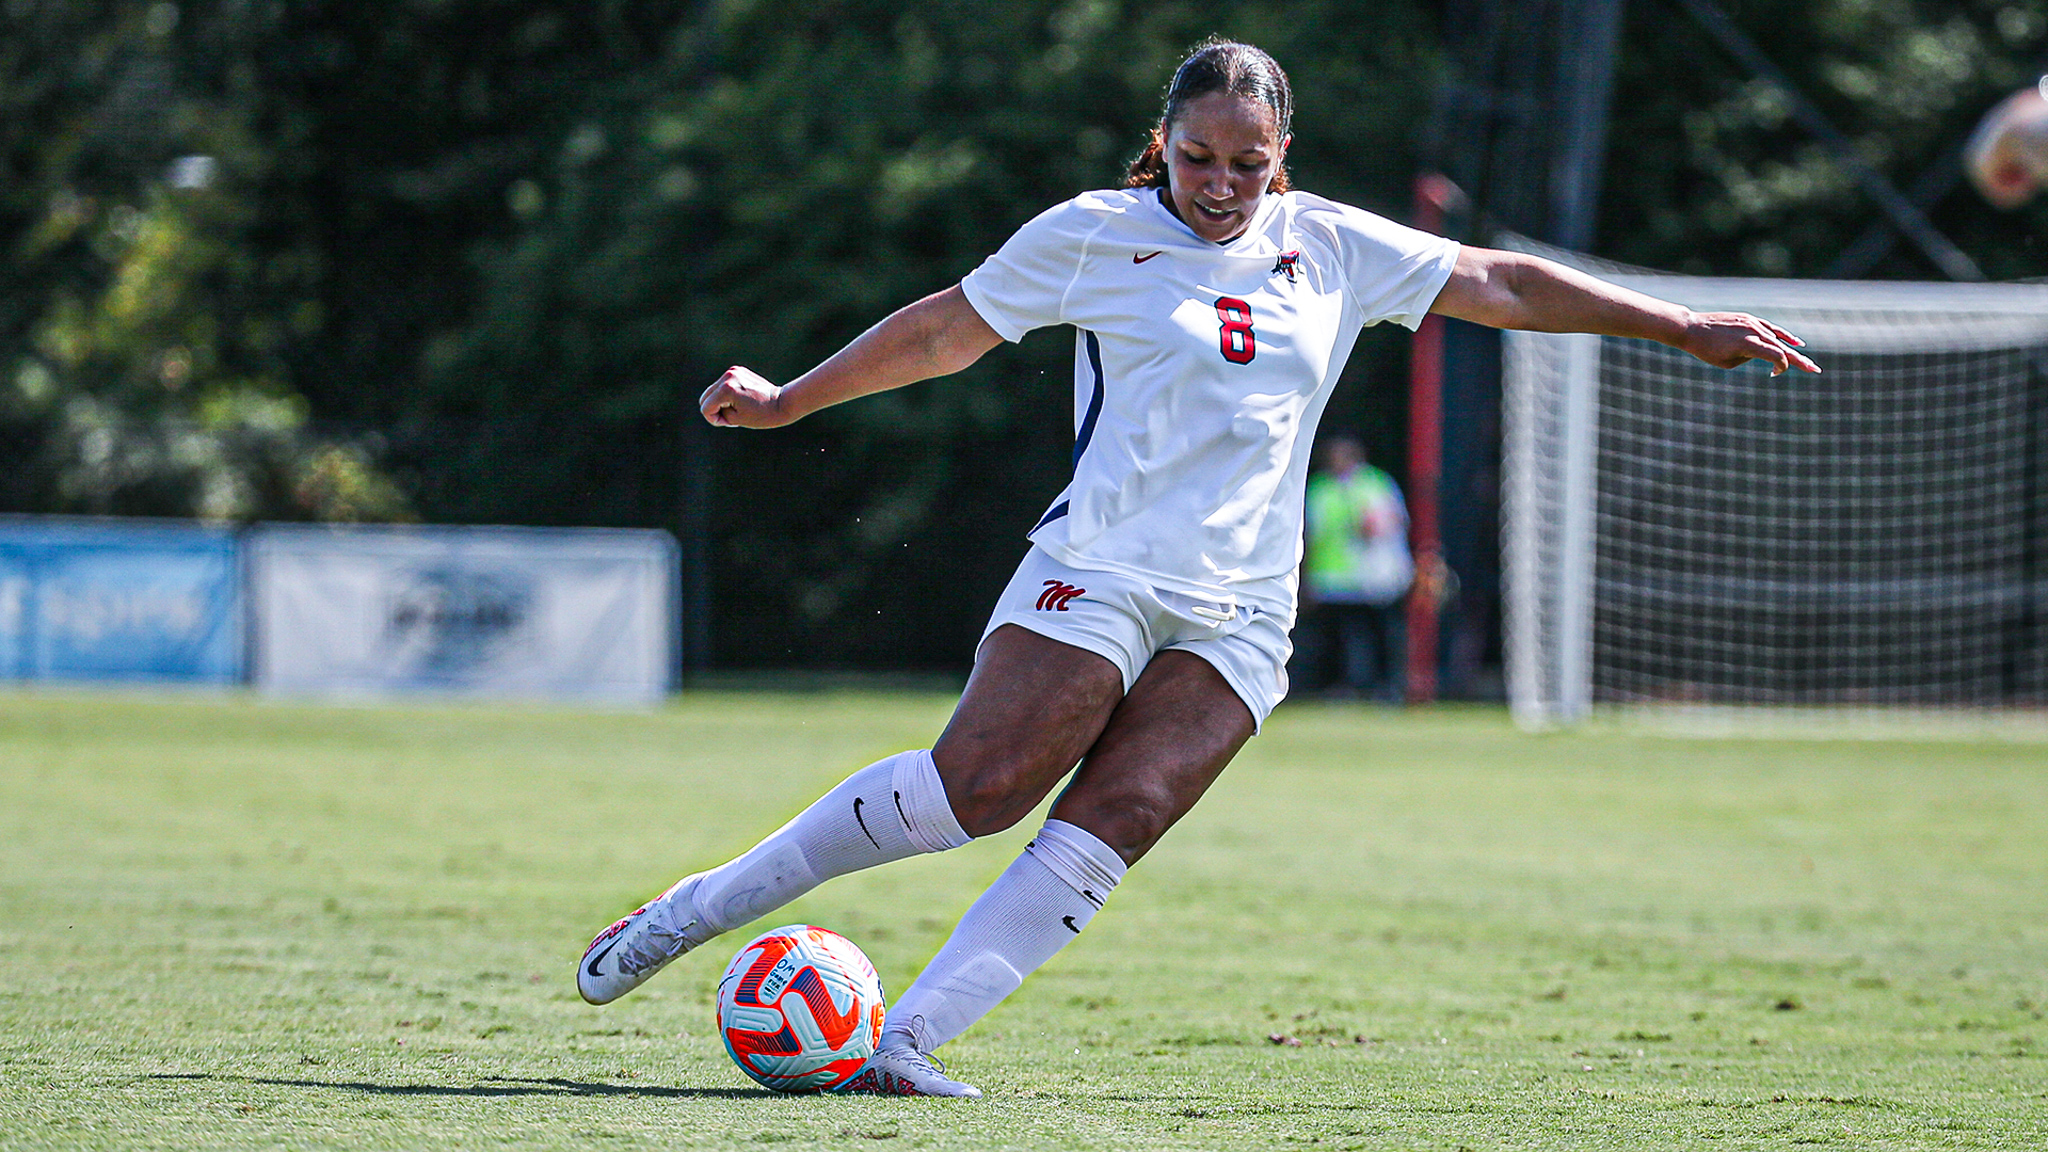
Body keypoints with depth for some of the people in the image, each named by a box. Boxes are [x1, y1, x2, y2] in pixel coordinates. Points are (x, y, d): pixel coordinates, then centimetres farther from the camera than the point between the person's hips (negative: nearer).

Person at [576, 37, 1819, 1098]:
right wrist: (788, 400, 15)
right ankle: (692, 913, -6)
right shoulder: (1095, 233, 4)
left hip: (1242, 612, 4)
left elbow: (1499, 284, 17)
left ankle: (903, 1046, -20)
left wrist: (1683, 327, 15)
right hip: (1100, 571, -4)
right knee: (979, 784, -19)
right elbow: (948, 328, 13)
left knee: (1114, 820, -16)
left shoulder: (1330, 247, 13)